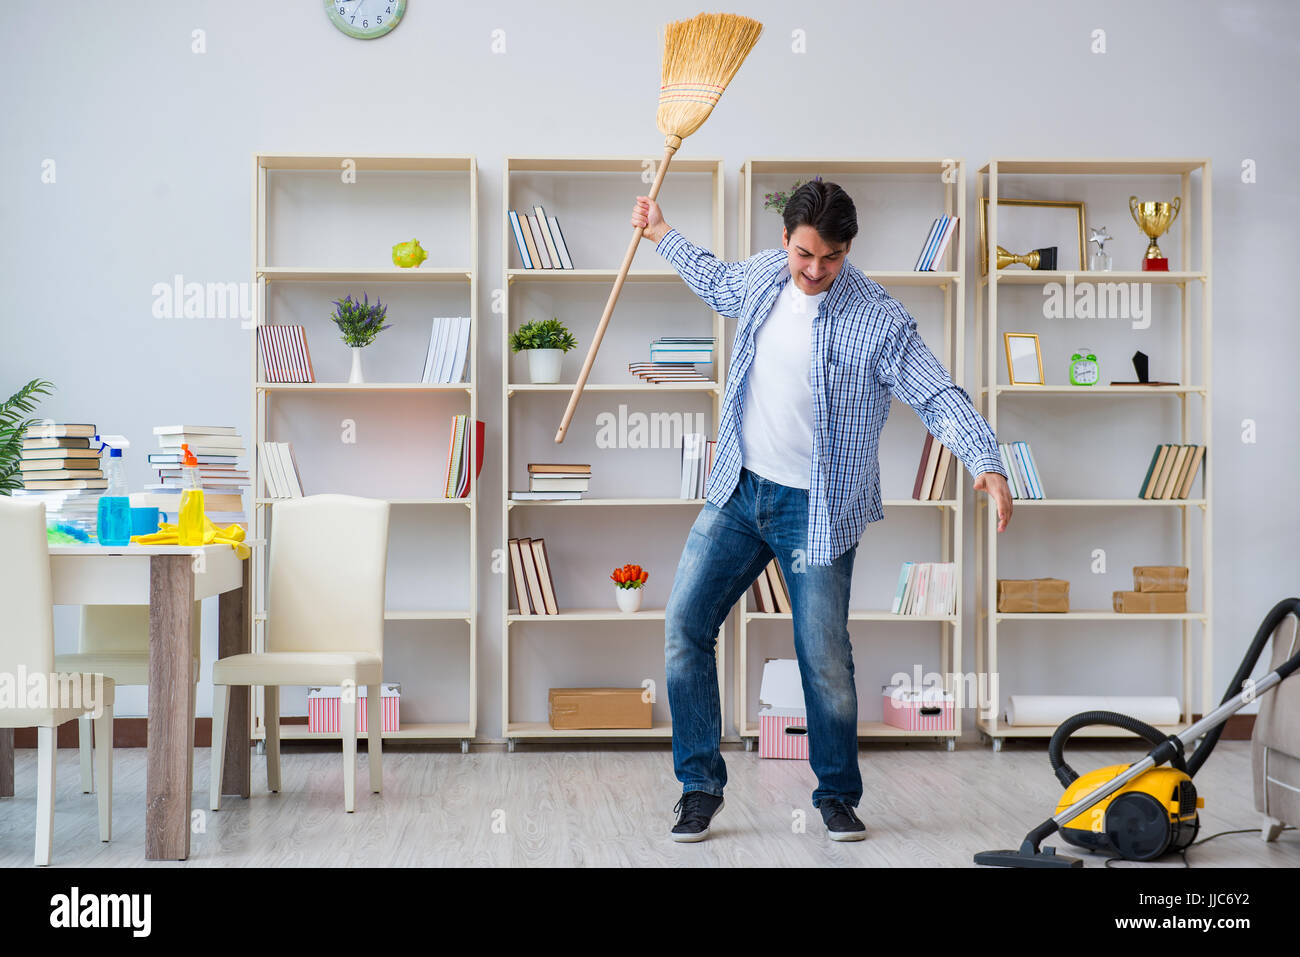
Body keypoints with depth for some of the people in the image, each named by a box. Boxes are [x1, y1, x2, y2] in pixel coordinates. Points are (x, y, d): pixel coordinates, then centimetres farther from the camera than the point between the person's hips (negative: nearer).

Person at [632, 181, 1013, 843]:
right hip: (739, 491, 5)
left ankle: (837, 794, 21)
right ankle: (700, 785, 12)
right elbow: (719, 285, 27)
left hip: (815, 509, -5)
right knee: (684, 627, -1)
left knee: (825, 659, -2)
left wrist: (987, 463, -31)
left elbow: (939, 397, -17)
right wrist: (662, 234, 32)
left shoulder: (877, 320, -14)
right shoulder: (764, 275, 2)